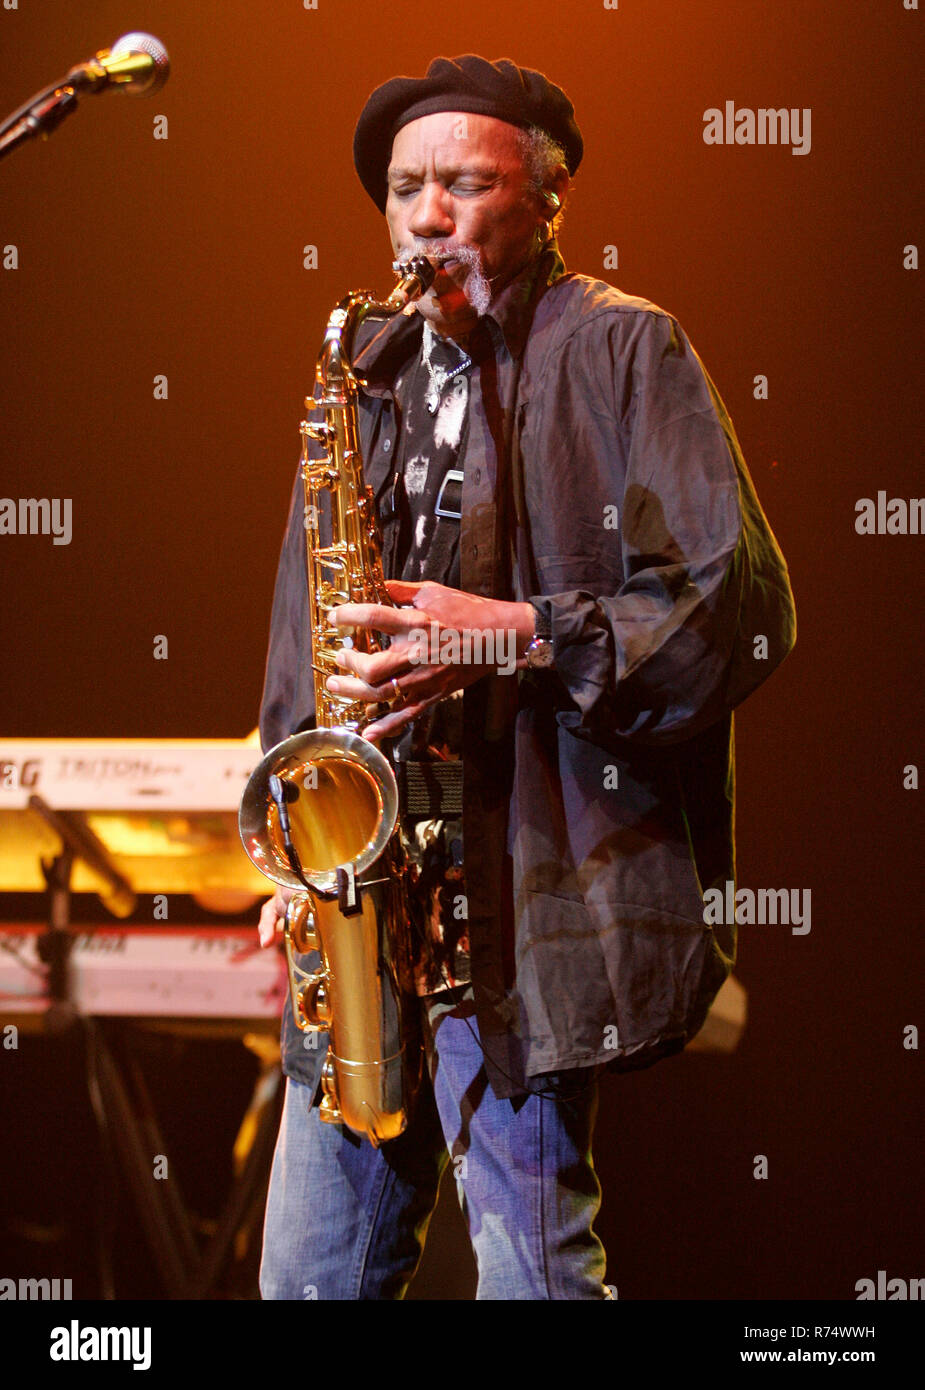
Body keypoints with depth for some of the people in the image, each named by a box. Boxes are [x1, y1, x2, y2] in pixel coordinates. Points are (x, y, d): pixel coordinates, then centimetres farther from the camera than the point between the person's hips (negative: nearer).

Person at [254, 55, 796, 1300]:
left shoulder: (623, 352, 0)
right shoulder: (366, 381, 19)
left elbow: (739, 608, -8)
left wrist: (524, 635, -17)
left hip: (532, 904, -6)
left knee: (530, 1270, -7)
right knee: (309, 1278, 8)